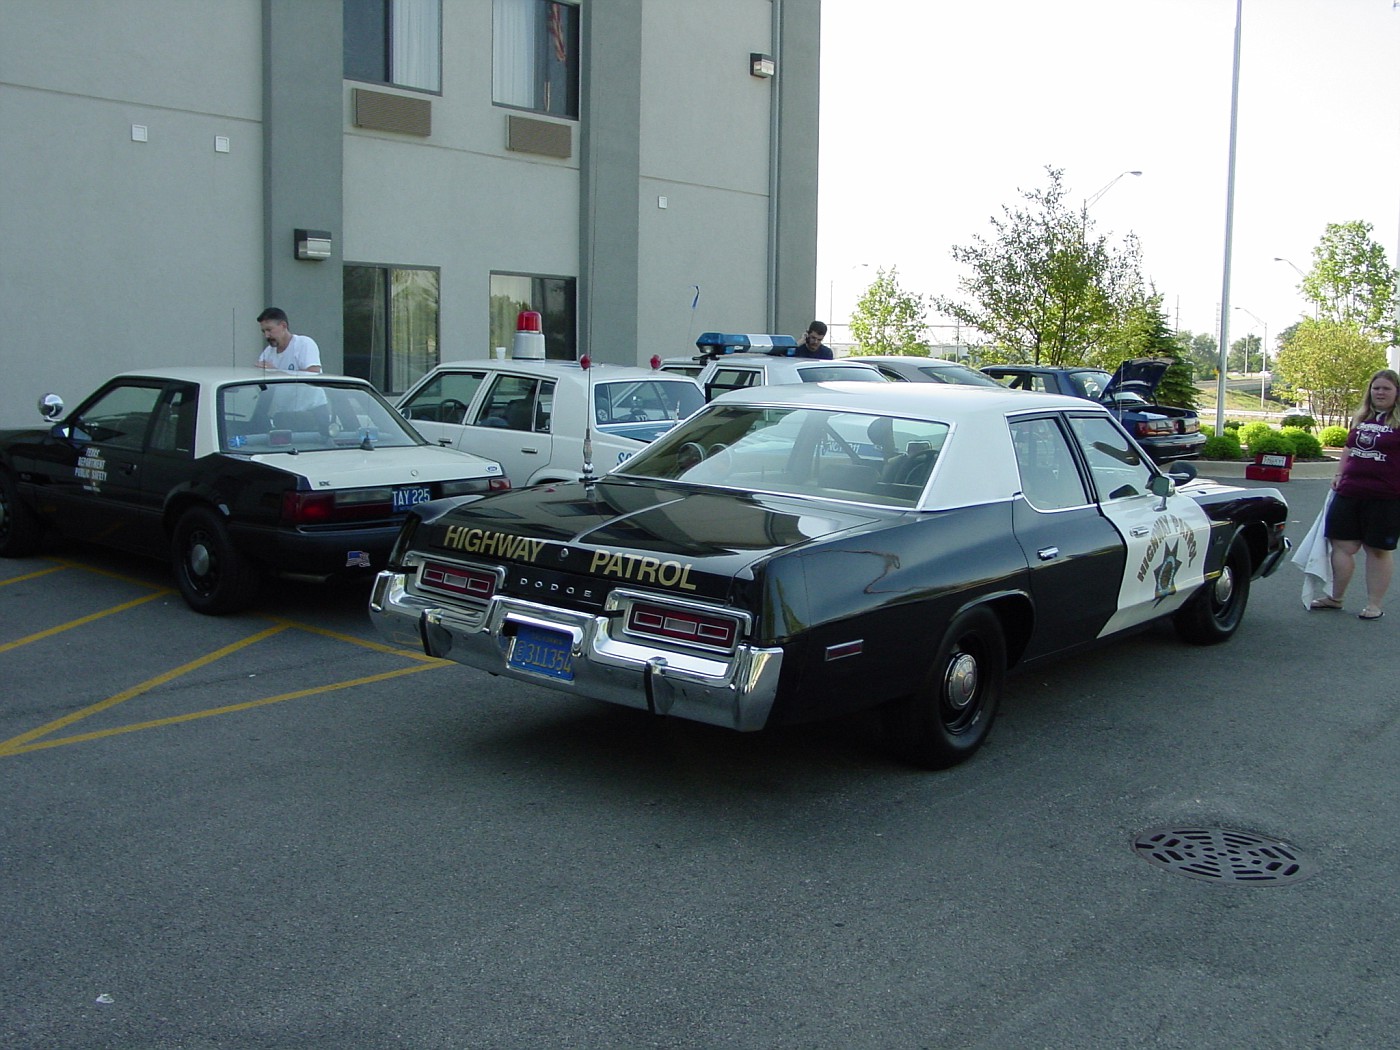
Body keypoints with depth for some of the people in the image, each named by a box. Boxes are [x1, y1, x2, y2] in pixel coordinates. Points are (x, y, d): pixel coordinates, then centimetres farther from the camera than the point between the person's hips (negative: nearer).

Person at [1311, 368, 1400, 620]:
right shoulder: (1361, 418, 14)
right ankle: (1335, 597, 21)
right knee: (1341, 545, 7)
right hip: (1350, 493, 5)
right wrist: (1339, 474, 15)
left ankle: (1374, 605, 12)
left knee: (1378, 549, 4)